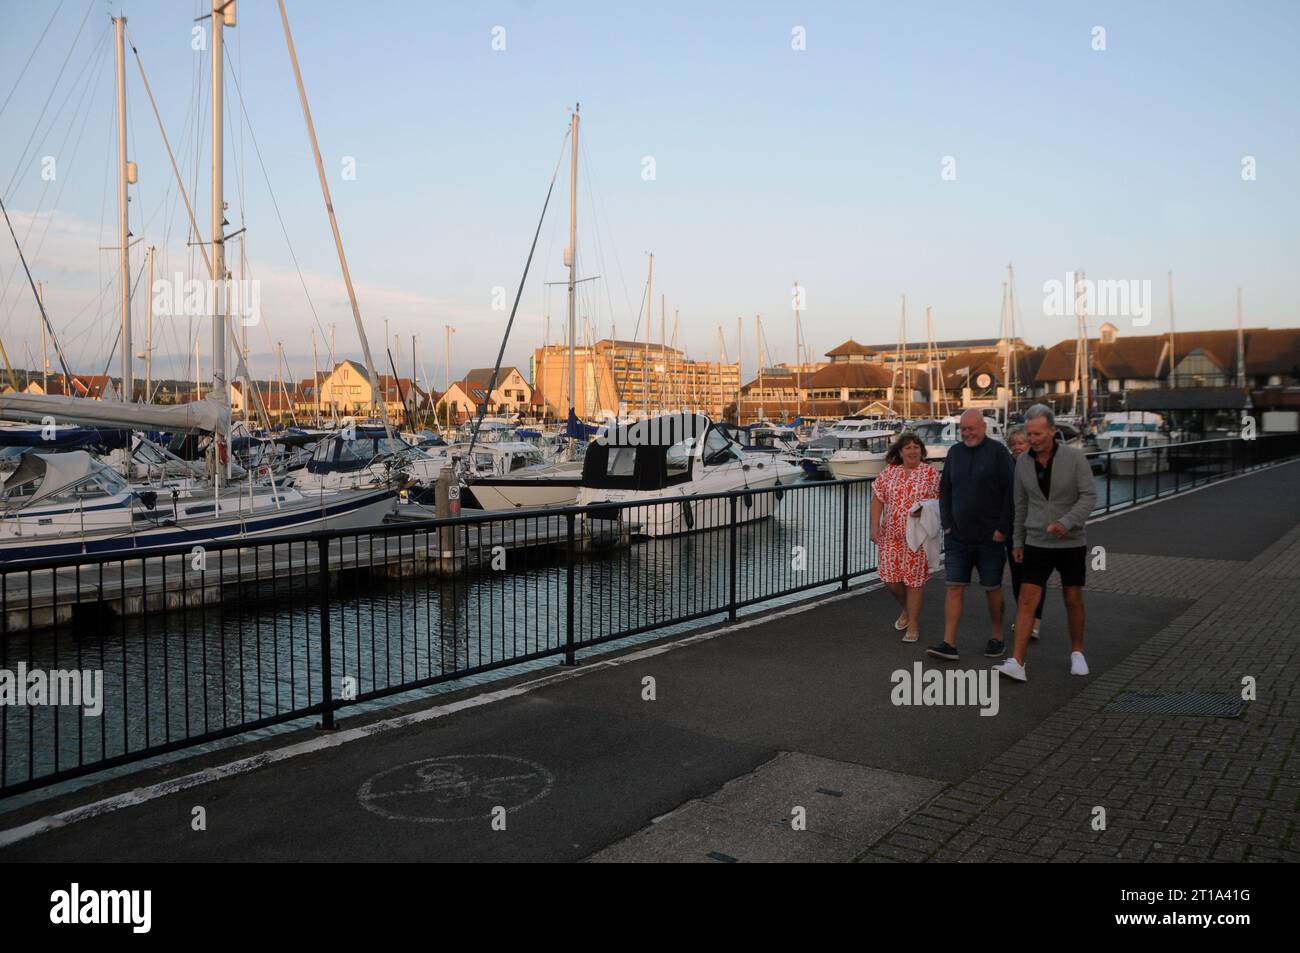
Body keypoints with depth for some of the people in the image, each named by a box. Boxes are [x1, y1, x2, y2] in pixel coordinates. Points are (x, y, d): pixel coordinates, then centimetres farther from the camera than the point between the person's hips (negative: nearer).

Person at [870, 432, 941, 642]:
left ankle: (913, 626, 11)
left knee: (914, 578, 0)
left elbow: (938, 501, 0)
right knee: (890, 577, 3)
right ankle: (906, 609, 33)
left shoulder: (931, 473, 0)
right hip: (891, 534, 3)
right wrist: (875, 526, -2)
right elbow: (877, 499, 5)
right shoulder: (889, 471, 5)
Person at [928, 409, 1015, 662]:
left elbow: (1009, 493, -8)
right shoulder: (954, 452, 9)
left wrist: (1002, 529, -12)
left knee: (992, 589, 8)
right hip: (957, 536, 4)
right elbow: (945, 490, 13)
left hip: (990, 537, -4)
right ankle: (949, 643, -3)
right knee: (954, 588, -2)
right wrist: (947, 524, 5)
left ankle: (997, 638, 23)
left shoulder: (997, 452, -5)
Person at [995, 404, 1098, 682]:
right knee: (1027, 600, -7)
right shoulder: (1023, 462, -1)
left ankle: (1077, 653, 32)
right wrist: (1018, 542, 10)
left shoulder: (1075, 457, -12)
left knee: (1073, 599, 10)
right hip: (1037, 544, 2)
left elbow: (1089, 497, -15)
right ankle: (1016, 664, -11)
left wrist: (1066, 523, -31)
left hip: (1072, 543, -2)